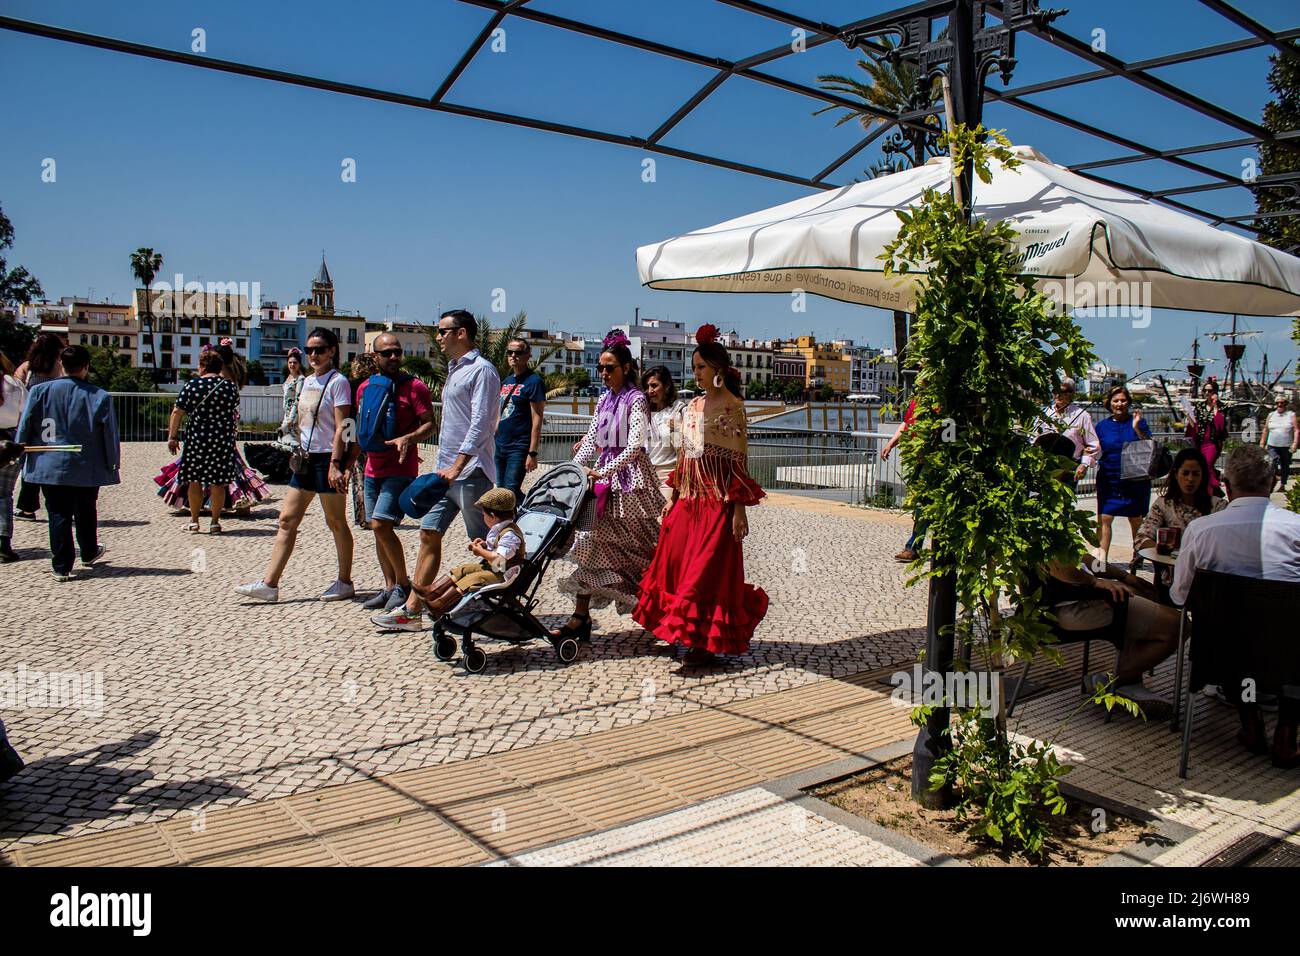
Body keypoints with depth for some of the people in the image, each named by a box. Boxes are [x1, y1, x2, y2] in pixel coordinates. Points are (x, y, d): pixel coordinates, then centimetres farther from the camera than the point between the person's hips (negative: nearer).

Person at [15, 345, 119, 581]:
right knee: (85, 512, 19)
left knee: (58, 515, 5)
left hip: (50, 466, 0)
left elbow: (25, 427, 1)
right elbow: (110, 434, -3)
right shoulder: (100, 397, -7)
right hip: (87, 469, 0)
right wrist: (113, 464, 7)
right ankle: (89, 554, 36)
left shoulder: (40, 391, -4)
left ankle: (61, 566, 4)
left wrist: (20, 456, 11)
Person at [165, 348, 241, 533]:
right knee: (218, 482, 5)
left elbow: (177, 412, -2)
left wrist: (172, 437, 5)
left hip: (196, 441, 0)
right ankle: (215, 522, 8)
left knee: (194, 480, 11)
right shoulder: (230, 387, 0)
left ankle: (194, 521, 17)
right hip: (223, 441, 1)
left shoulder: (191, 385, -3)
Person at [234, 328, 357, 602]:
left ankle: (345, 582, 15)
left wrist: (335, 464, -20)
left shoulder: (338, 381, -8)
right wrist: (295, 451, 13)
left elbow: (341, 427, -14)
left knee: (336, 523, 2)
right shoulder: (308, 382, 15)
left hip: (327, 458, -8)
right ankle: (269, 584, 6)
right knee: (287, 520, 4)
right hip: (305, 458, 8)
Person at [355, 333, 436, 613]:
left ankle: (403, 583, 0)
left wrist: (407, 438, -27)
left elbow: (429, 424, -9)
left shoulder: (414, 386, -6)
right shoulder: (365, 388, 13)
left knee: (381, 524, -16)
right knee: (377, 528, 9)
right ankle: (390, 587, 19)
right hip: (373, 469, 7)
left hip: (401, 470, -7)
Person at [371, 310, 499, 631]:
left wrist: (457, 467, -22)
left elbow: (480, 424, -18)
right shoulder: (455, 369, 19)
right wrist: (442, 466, 19)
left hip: (471, 472, -9)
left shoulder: (482, 370, -10)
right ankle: (412, 610, 13)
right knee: (429, 534, 8)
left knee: (484, 544, -2)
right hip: (447, 470, 9)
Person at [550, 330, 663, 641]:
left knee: (637, 548, 1)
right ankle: (580, 617, 0)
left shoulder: (636, 399, -7)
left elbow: (634, 446, -17)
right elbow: (591, 440, 16)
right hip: (602, 475, 7)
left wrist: (602, 472, -21)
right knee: (589, 539, -1)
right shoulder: (604, 399, 14)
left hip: (629, 478, -7)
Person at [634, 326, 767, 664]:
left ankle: (706, 642, 4)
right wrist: (673, 496, 14)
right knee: (676, 563, 7)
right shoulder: (693, 406, 14)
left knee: (709, 567, -4)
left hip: (717, 497, -7)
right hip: (689, 495, 7)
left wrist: (739, 508, -14)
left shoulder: (732, 406, -6)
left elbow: (738, 459, -10)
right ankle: (681, 631, 19)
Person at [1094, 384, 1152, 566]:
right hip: (1109, 481, 1)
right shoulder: (1102, 425, 8)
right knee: (1104, 518, -9)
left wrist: (1137, 428, -18)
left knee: (1136, 519, 8)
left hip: (1135, 481, -1)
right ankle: (1102, 557, -5)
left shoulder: (1138, 422, 3)